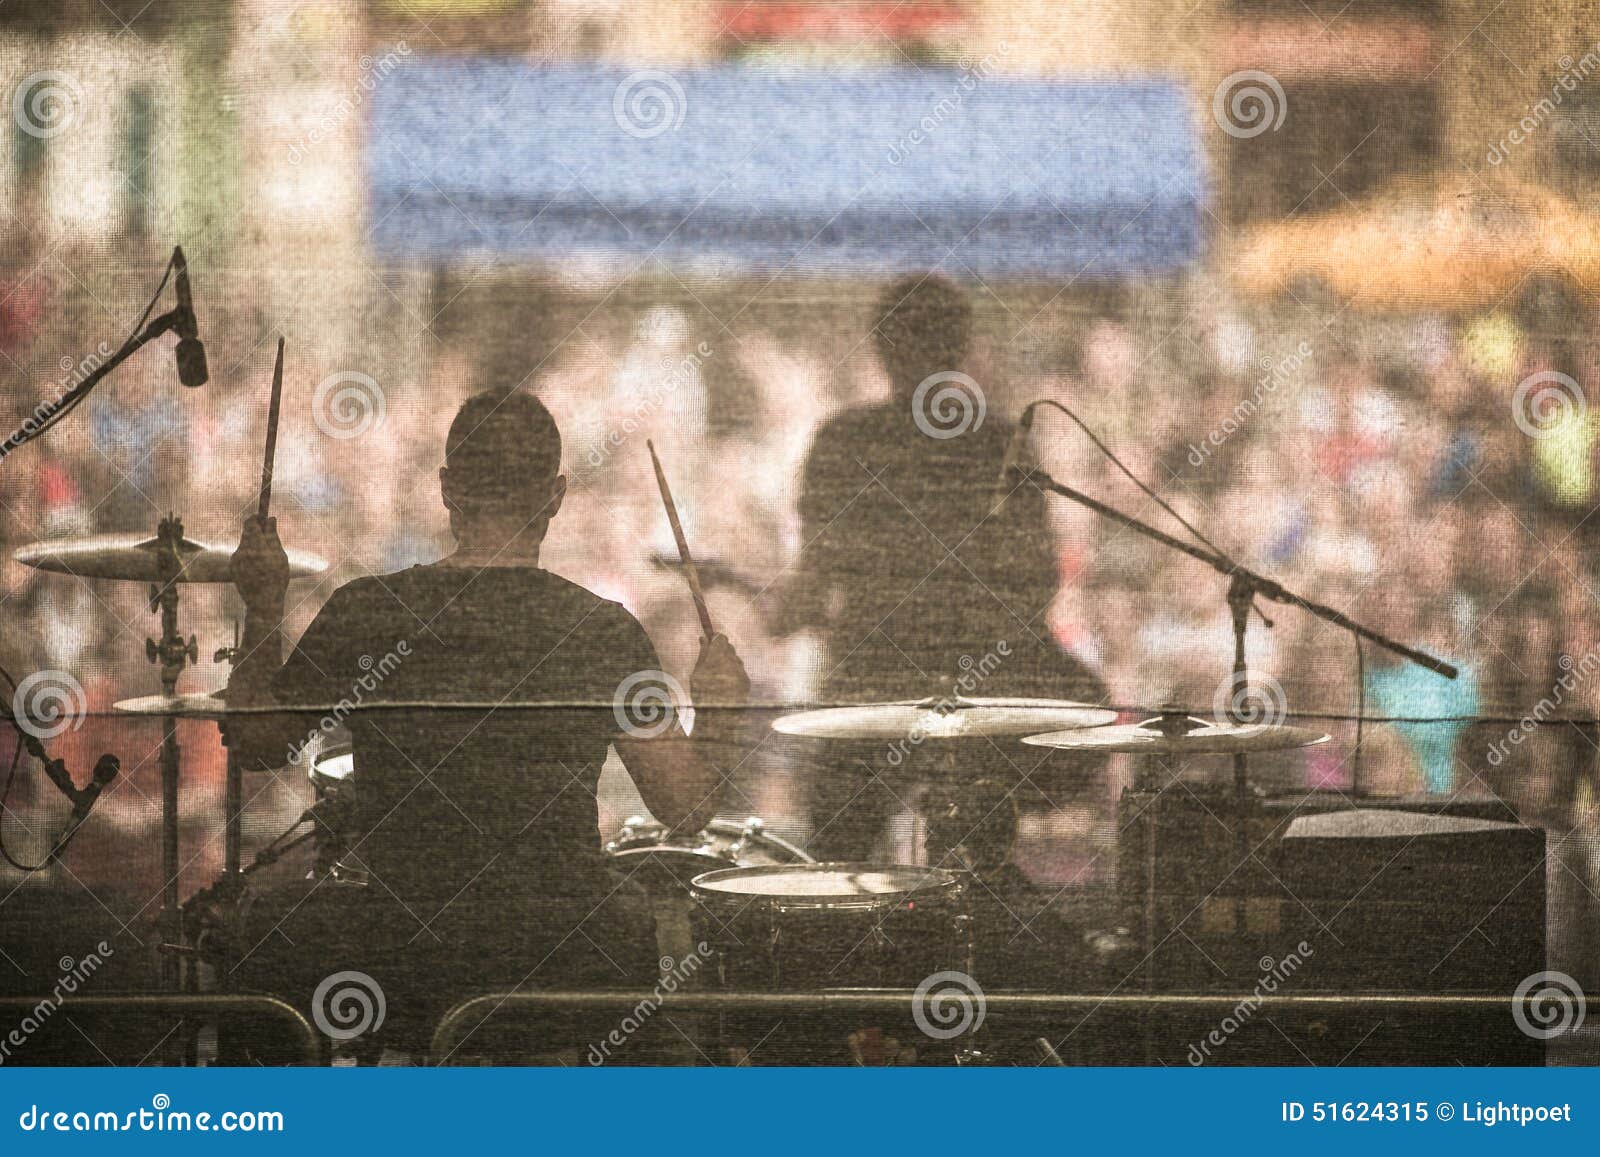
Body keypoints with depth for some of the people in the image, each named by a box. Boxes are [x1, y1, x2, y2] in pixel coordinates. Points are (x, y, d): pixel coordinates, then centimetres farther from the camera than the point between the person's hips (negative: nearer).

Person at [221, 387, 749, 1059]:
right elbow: (686, 808, -6)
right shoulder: (601, 630, -9)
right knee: (625, 916, 35)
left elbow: (255, 745, 8)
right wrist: (719, 711, 11)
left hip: (391, 956, 0)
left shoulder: (363, 614, -7)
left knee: (273, 927, 31)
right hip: (559, 954, 0)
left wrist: (262, 609, 17)